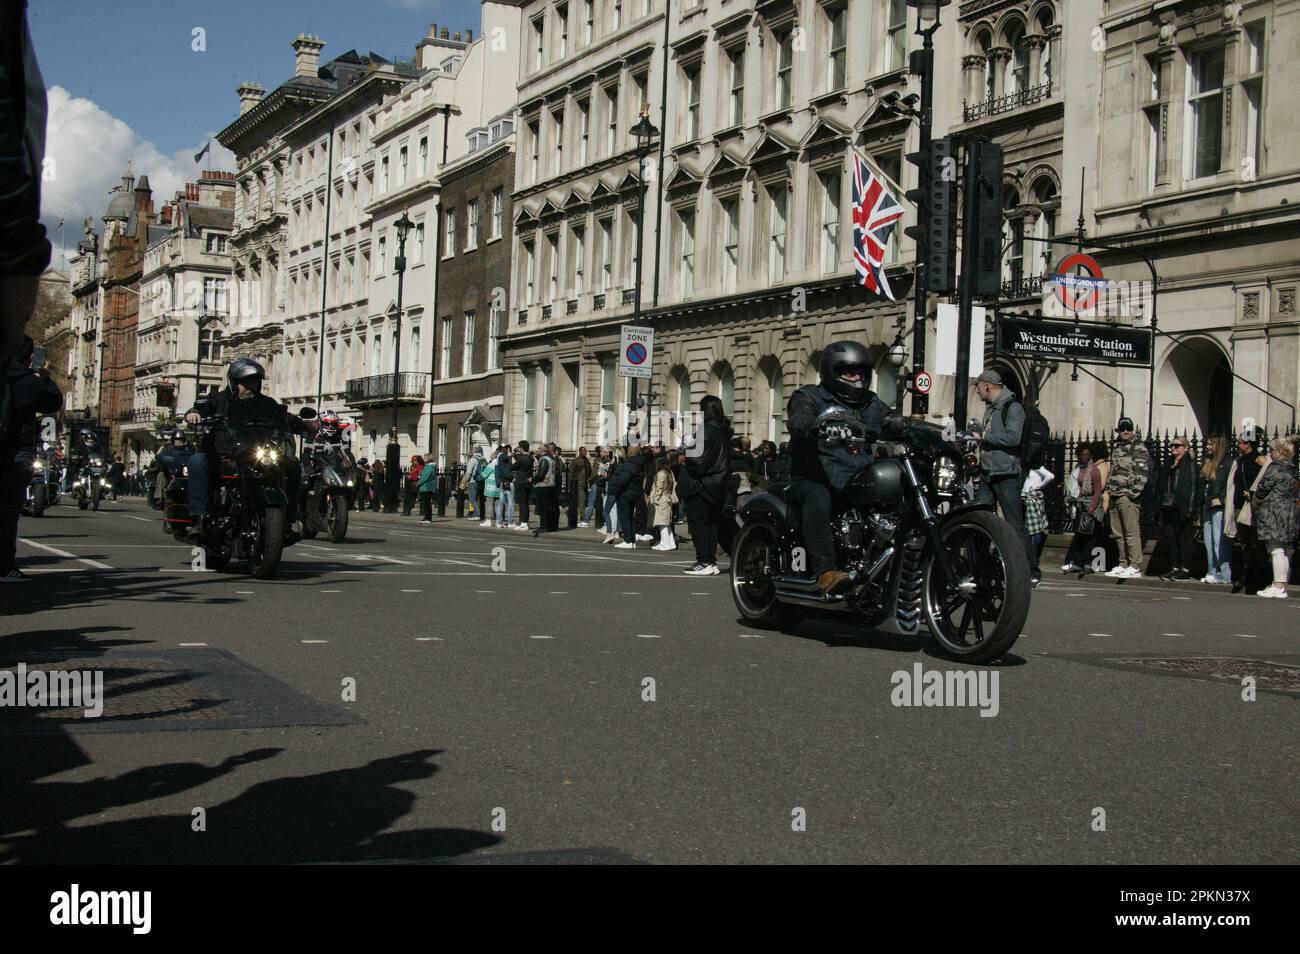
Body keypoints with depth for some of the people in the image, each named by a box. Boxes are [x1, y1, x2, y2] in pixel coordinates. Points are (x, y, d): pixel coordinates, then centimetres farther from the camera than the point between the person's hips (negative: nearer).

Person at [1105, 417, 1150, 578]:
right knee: (1118, 533, 11)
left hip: (1128, 496, -8)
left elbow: (1142, 473, -12)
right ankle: (1123, 564, 18)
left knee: (1132, 532, -9)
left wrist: (1134, 493, -16)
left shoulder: (1138, 448, -5)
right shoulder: (1116, 448, 20)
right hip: (1115, 496, 9)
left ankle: (1135, 567, -8)